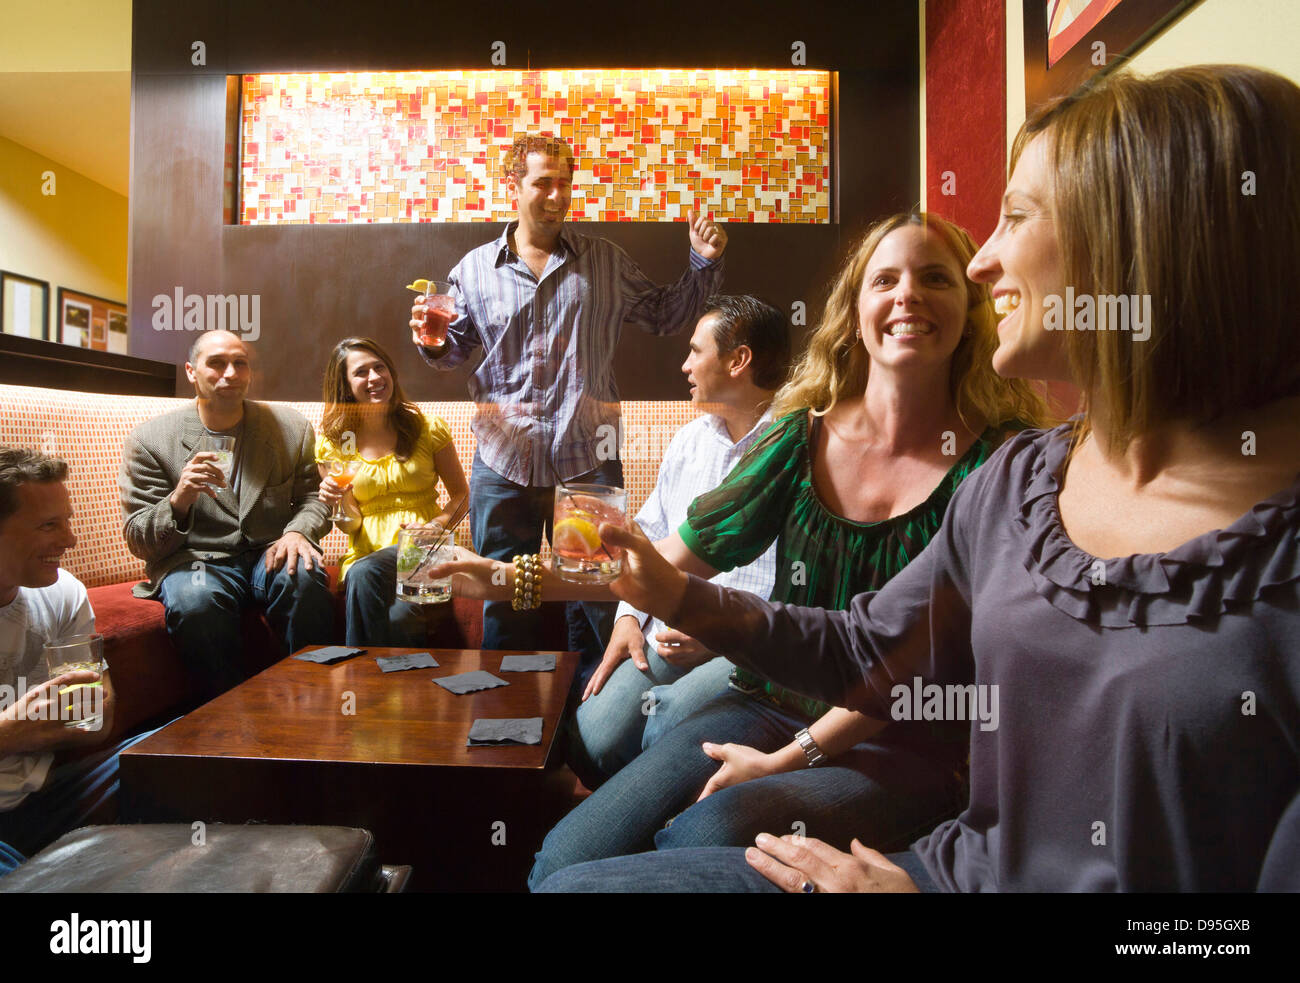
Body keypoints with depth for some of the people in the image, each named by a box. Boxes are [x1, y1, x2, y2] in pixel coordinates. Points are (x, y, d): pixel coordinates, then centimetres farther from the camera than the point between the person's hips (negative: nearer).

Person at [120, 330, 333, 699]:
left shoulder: (291, 427, 8)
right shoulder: (149, 440, 2)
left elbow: (313, 497, 13)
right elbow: (138, 541, 1)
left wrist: (297, 531, -12)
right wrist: (179, 501, -22)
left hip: (270, 553, 1)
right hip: (194, 559, -1)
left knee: (304, 577, -33)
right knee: (196, 600, -35)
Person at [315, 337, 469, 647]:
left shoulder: (427, 428, 5)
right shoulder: (331, 443, 9)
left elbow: (461, 493, 8)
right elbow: (351, 524, 10)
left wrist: (434, 526, -11)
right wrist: (342, 504, -13)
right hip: (366, 553, 1)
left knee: (365, 573, -34)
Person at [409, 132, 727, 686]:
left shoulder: (605, 262, 8)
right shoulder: (475, 269, 9)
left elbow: (665, 315, 13)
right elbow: (456, 350, 16)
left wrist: (704, 264, 2)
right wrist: (432, 340, -6)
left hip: (588, 459, -1)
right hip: (503, 460, 1)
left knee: (596, 603, 6)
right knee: (503, 605, 12)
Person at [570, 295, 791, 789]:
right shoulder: (689, 439, 18)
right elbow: (649, 533, 22)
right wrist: (629, 615, 9)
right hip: (665, 636, 6)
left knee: (665, 736, -29)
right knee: (591, 742, -15)